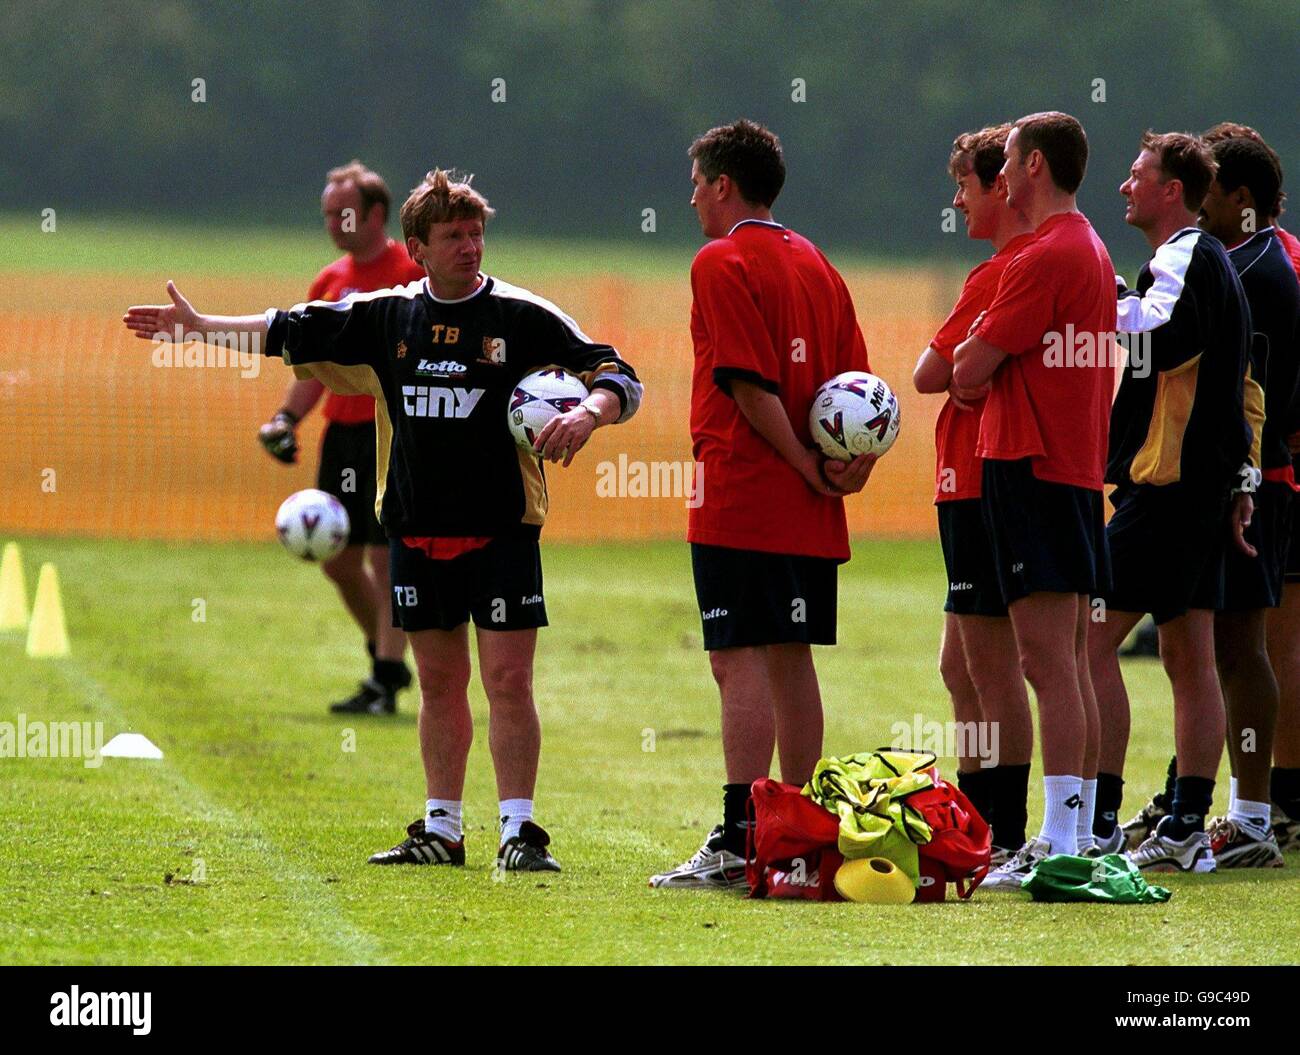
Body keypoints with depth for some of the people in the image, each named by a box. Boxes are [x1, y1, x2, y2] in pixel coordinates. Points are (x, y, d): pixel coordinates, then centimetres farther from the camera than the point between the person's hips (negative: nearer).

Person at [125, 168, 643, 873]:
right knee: (439, 681, 10)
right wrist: (200, 325, 19)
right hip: (416, 530, 4)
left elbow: (619, 380, -5)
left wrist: (588, 412, -26)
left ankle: (519, 832, -3)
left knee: (507, 679, -7)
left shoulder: (523, 317, -4)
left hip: (500, 530, -4)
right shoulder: (387, 316, 8)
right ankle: (441, 830, 16)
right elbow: (292, 332, 18)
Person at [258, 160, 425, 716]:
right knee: (338, 559, 9)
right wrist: (287, 418, 5)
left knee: (386, 556, -8)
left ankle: (385, 684, -3)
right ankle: (385, 659, 27)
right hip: (343, 431, 7)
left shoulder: (413, 272, -7)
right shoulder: (329, 282, 14)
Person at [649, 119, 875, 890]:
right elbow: (855, 379, 11)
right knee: (791, 660, 12)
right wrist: (851, 461, -1)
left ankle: (738, 841, -14)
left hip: (743, 500, -8)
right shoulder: (816, 264, 15)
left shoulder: (723, 264, -9)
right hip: (809, 511, 8)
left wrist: (806, 466, -12)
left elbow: (751, 385, -17)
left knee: (740, 661, -9)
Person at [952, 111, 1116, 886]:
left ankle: (1060, 843, -15)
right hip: (1080, 467, 10)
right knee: (1071, 661, 11)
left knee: (1048, 658, -11)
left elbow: (968, 373, -14)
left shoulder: (1044, 258, -14)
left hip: (1031, 467, -10)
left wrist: (971, 357, 8)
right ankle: (1081, 834, 14)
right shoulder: (1094, 252, 16)